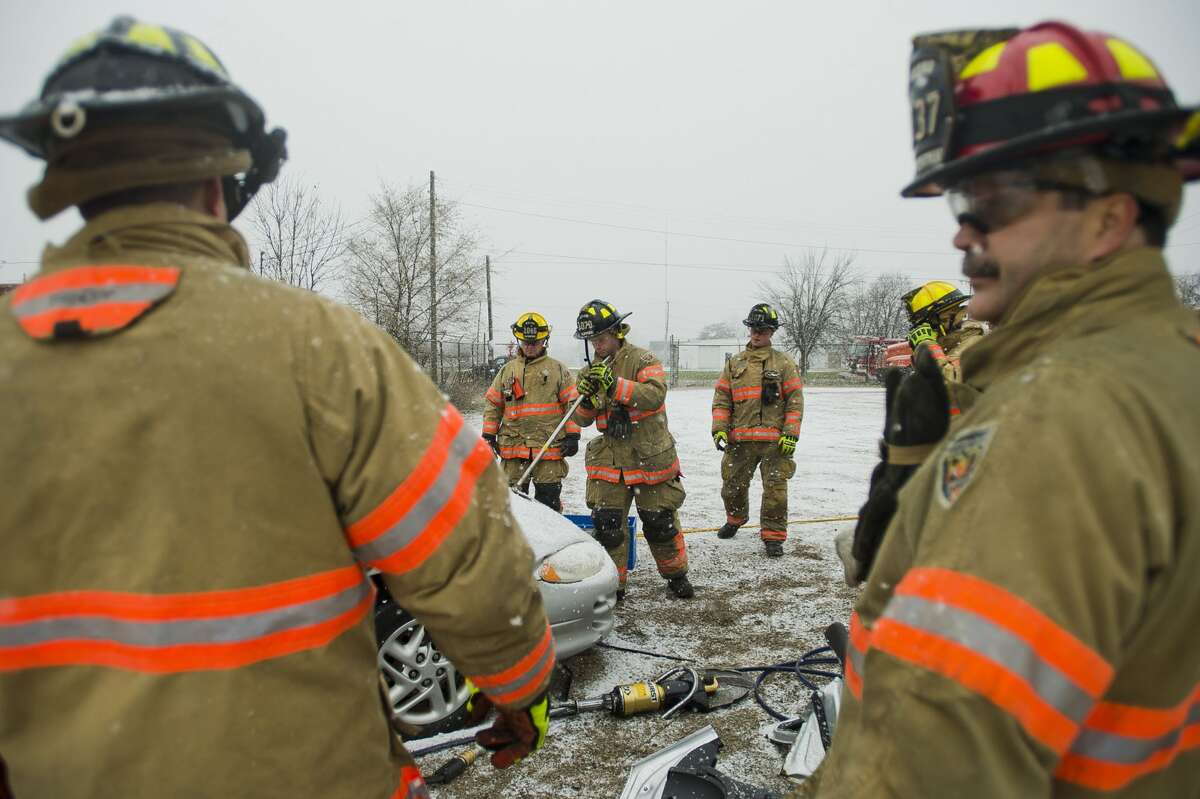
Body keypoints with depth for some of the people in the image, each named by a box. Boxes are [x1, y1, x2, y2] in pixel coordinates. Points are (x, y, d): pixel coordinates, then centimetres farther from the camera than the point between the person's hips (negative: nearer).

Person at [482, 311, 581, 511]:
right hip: (513, 447, 3)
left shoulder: (558, 370, 4)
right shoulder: (507, 371, 13)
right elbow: (493, 405, 16)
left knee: (548, 498, 3)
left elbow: (573, 403, 1)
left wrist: (572, 436, -6)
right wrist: (488, 435, 9)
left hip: (549, 447, -3)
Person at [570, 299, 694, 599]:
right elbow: (582, 419, 9)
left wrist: (615, 384, -34)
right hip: (608, 459, 4)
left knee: (660, 522, 8)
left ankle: (676, 574, 30)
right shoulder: (593, 370, 9)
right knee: (606, 524, 0)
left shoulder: (642, 360, -8)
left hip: (650, 458, -4)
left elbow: (656, 394, -26)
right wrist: (586, 397, -13)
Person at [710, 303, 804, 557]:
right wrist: (719, 429, -3)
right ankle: (735, 519, 41)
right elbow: (721, 399, 9)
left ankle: (774, 537, 11)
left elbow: (795, 400, -1)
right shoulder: (734, 364, 10)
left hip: (775, 440, -3)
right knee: (733, 485, 13)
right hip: (740, 439, 3)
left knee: (775, 489, -2)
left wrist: (790, 434, -9)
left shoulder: (784, 364, 3)